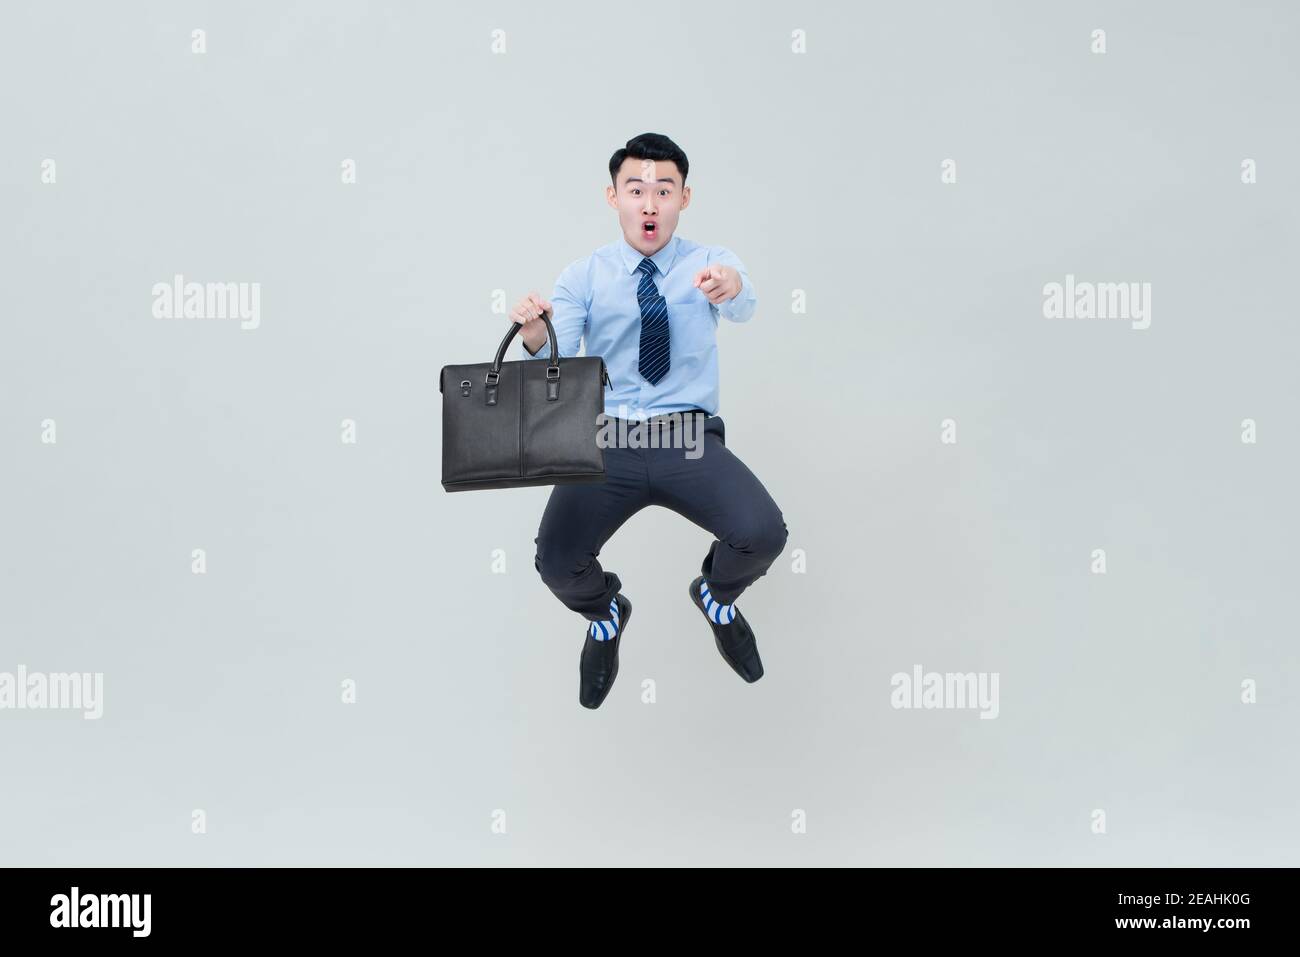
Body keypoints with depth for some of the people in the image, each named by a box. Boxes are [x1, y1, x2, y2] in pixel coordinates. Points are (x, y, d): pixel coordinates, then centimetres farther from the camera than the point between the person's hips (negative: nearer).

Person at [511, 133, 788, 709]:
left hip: (691, 439, 0)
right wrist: (535, 338, -30)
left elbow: (742, 309, -17)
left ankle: (717, 596, 14)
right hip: (606, 442, 1)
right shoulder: (583, 276, 6)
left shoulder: (711, 263, 6)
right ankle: (606, 615, 19)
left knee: (764, 535, -25)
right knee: (556, 563, -21)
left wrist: (733, 288, -42)